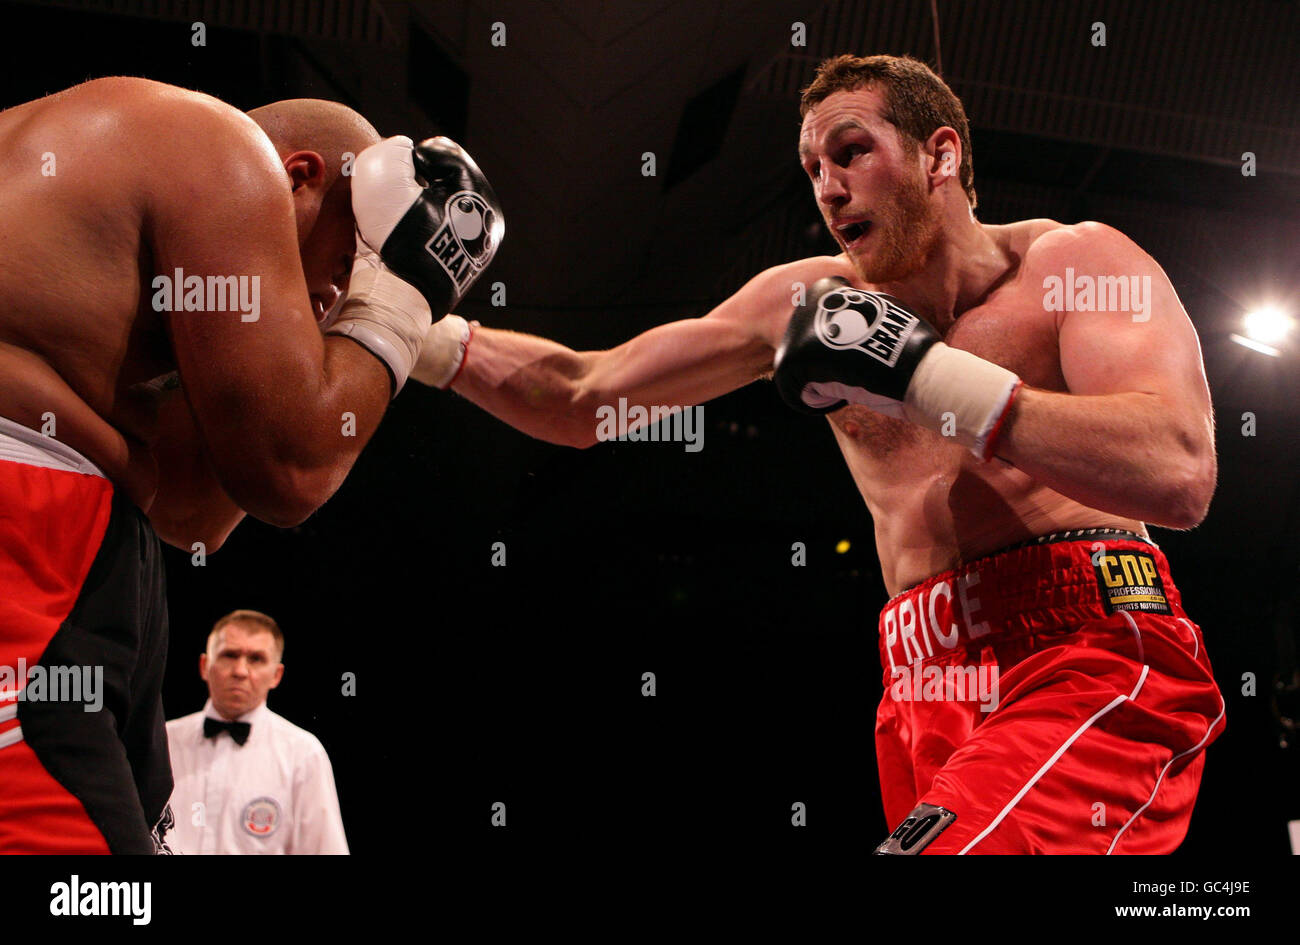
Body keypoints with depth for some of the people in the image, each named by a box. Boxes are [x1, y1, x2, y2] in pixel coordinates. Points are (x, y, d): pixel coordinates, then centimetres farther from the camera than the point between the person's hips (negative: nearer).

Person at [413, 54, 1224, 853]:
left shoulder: (1071, 261, 2)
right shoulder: (808, 299, 15)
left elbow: (1180, 475, -15)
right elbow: (581, 399, 16)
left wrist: (924, 372, -15)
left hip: (1091, 654, -5)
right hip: (928, 697, 5)